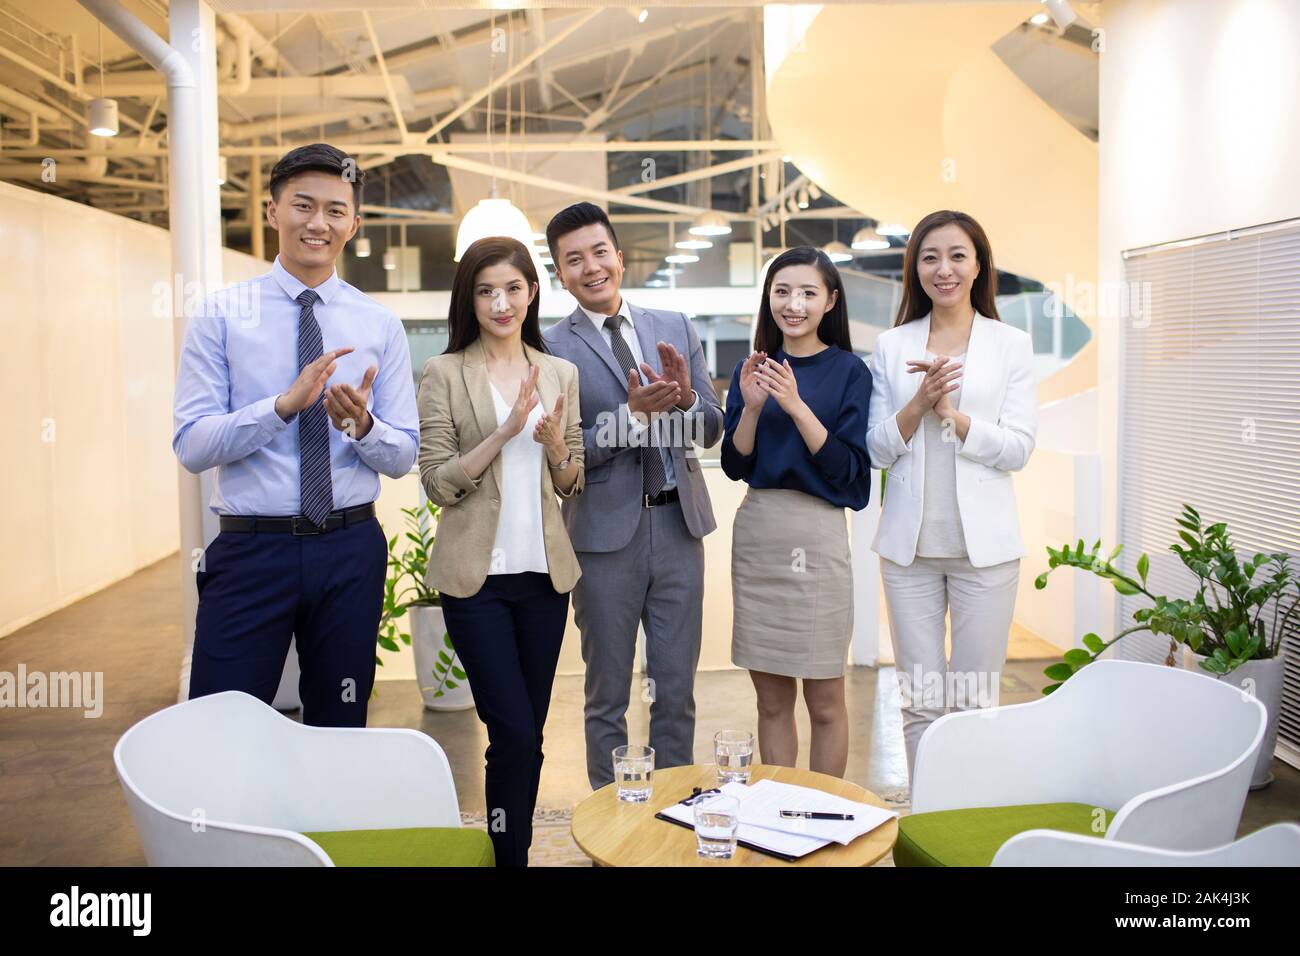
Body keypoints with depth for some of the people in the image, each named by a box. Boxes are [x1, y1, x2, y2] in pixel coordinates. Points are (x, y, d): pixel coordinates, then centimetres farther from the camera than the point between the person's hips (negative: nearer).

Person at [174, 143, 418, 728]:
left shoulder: (381, 327, 5)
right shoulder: (221, 316, -1)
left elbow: (402, 457, 4)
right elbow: (191, 445, -9)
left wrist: (362, 423, -18)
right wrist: (286, 404, -22)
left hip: (351, 552, 3)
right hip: (251, 549, -2)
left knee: (341, 731, 16)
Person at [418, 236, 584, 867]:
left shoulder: (560, 373, 7)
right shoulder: (445, 373, -3)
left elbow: (571, 485, 10)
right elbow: (438, 483, -8)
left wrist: (555, 443, -11)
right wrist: (506, 430, -19)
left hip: (545, 572, 4)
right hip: (476, 575, -4)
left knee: (527, 732, 12)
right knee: (515, 732, -6)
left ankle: (514, 845, 29)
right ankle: (509, 853, 13)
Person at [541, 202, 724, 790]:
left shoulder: (675, 328, 7)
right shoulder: (551, 349, -5)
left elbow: (711, 431, 7)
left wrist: (685, 396, -14)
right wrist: (633, 412, -22)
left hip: (677, 525, 3)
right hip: (605, 535, -3)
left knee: (676, 689, 14)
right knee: (608, 695, 12)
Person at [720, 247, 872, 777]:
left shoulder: (848, 371, -3)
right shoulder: (753, 370, 9)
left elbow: (848, 469, -11)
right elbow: (735, 464, 5)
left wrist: (795, 405, -20)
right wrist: (751, 406, -11)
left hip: (816, 533, -4)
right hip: (755, 533, 4)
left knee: (824, 702, 7)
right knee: (772, 699, 13)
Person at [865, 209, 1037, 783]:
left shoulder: (1012, 345, 3)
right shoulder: (891, 346, 7)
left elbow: (1018, 449, -3)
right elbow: (876, 450, 3)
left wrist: (950, 412, -15)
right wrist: (920, 401, -13)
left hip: (983, 542, -1)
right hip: (909, 542, 1)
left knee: (976, 701, 5)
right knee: (919, 702, 8)